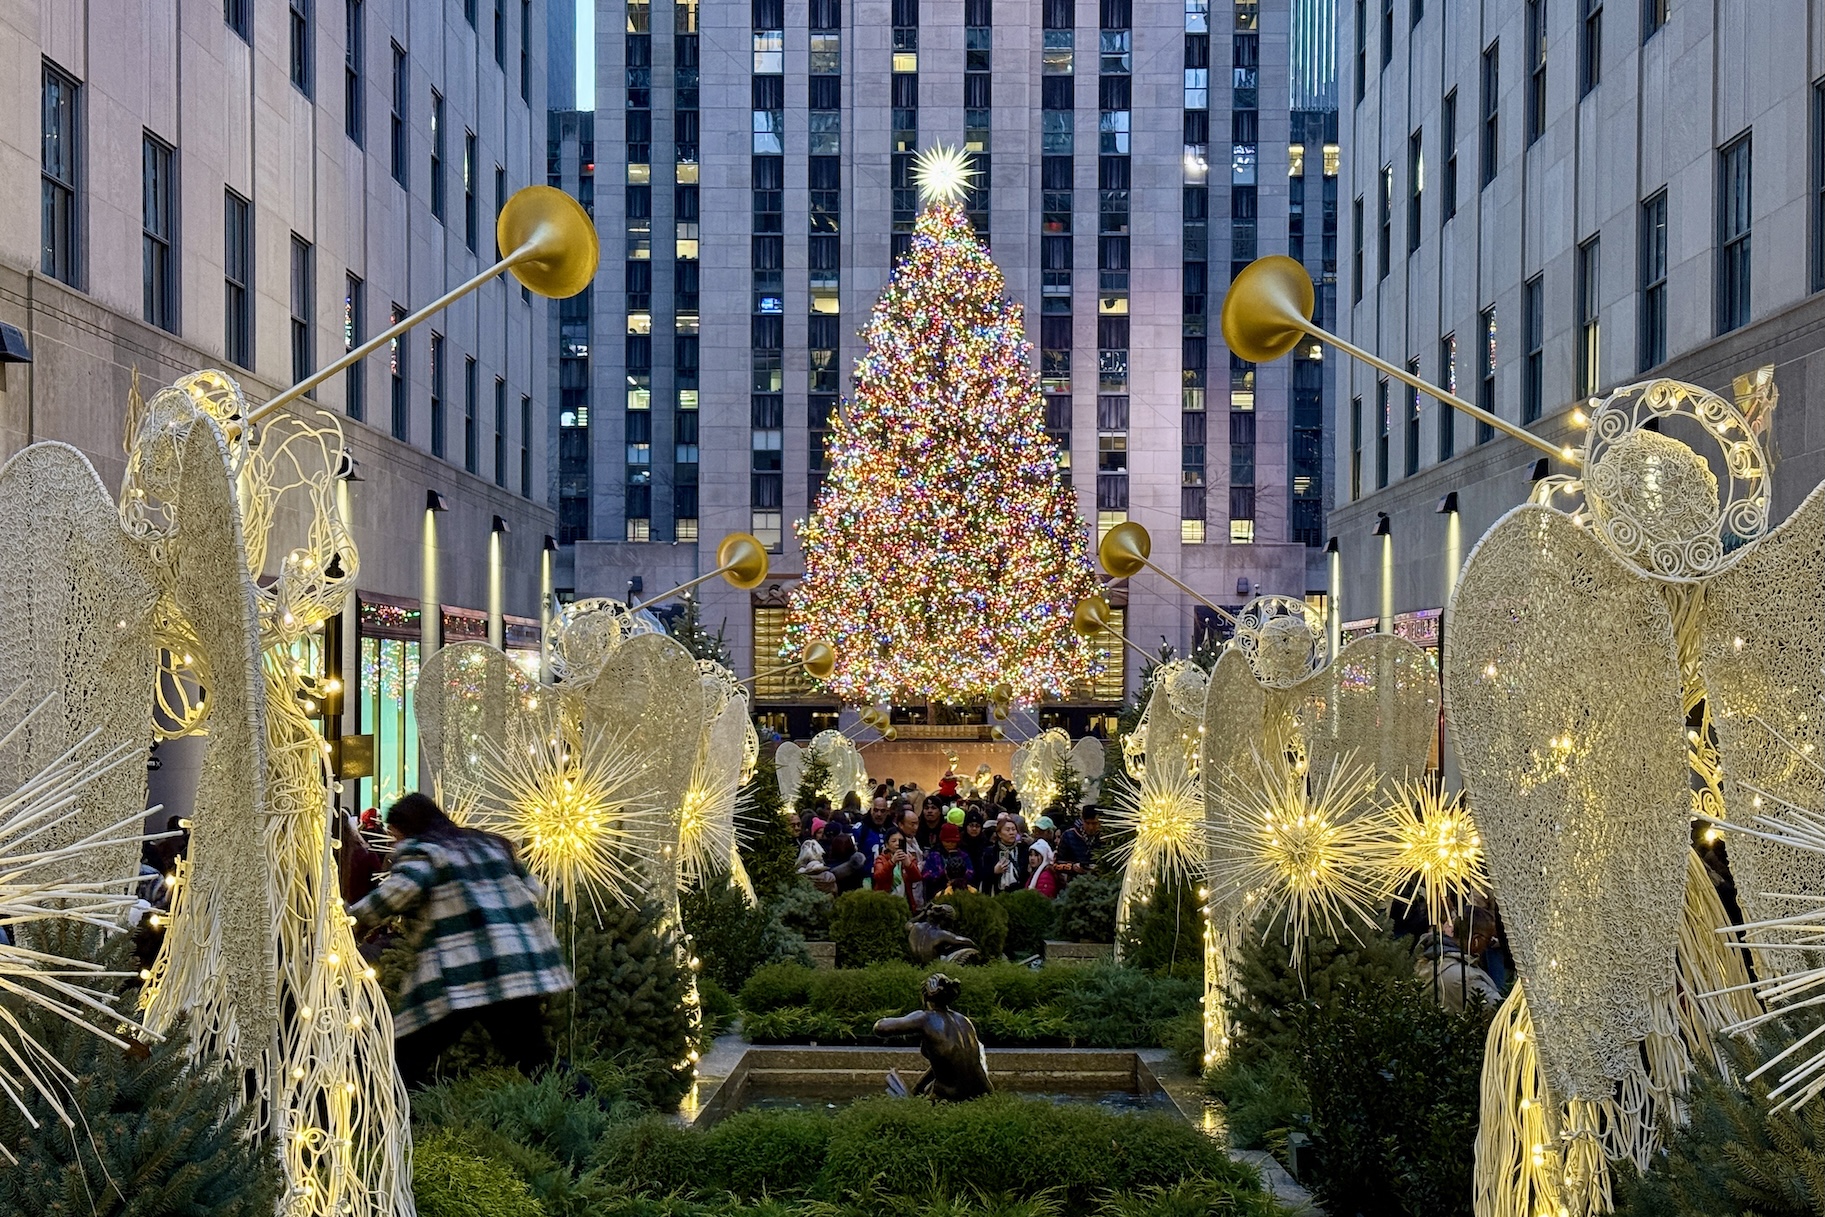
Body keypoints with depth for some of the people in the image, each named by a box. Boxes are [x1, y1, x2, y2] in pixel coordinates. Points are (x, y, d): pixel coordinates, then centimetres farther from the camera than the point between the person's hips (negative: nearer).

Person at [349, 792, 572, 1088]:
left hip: (458, 978, -6)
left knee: (405, 1064, -2)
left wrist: (355, 917, -9)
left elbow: (404, 887, -15)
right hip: (522, 971, 6)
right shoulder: (491, 844, 25)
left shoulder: (416, 850, 5)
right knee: (534, 1061, 15)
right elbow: (531, 890, 22)